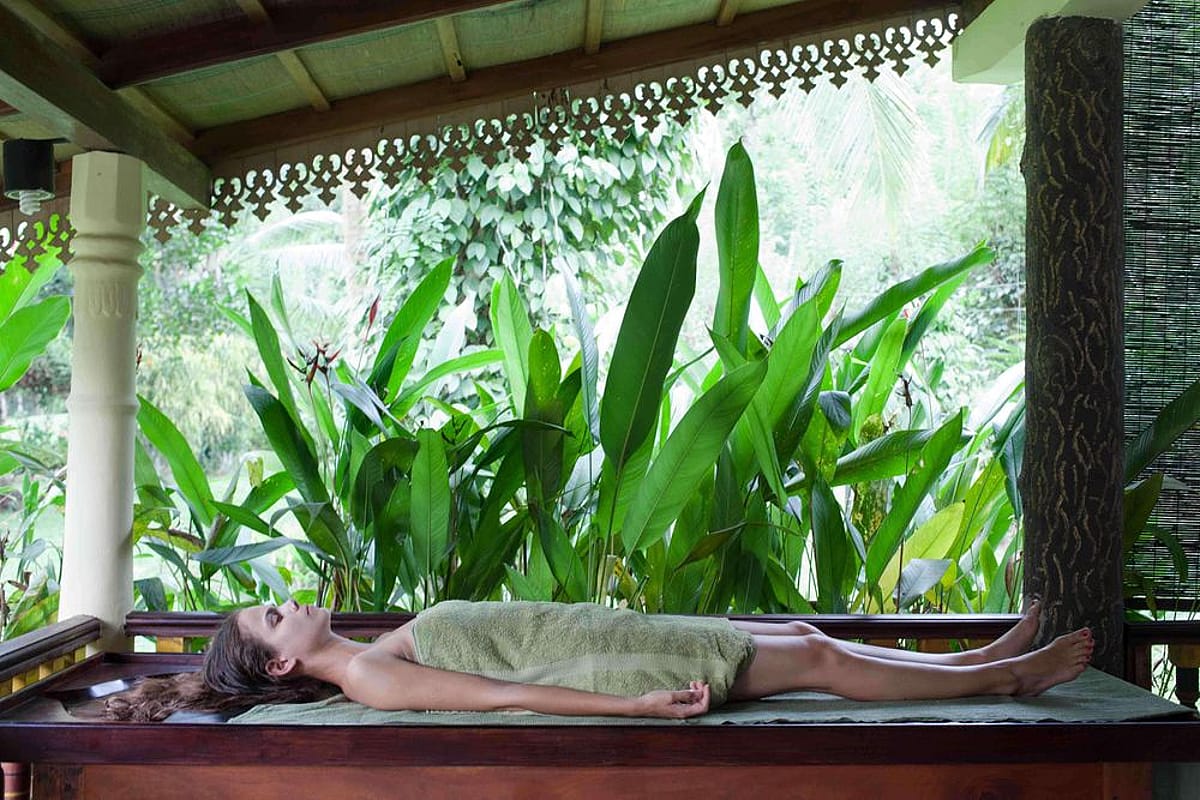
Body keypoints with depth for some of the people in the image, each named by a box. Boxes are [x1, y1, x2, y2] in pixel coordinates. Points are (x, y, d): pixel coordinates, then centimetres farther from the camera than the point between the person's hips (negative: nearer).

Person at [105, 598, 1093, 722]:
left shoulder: (370, 654, 10)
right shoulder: (368, 679, -17)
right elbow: (507, 697, -25)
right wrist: (640, 706, -29)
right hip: (618, 671, -9)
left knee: (801, 636, 12)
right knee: (818, 659, -5)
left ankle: (986, 661, 24)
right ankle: (1009, 677, 11)